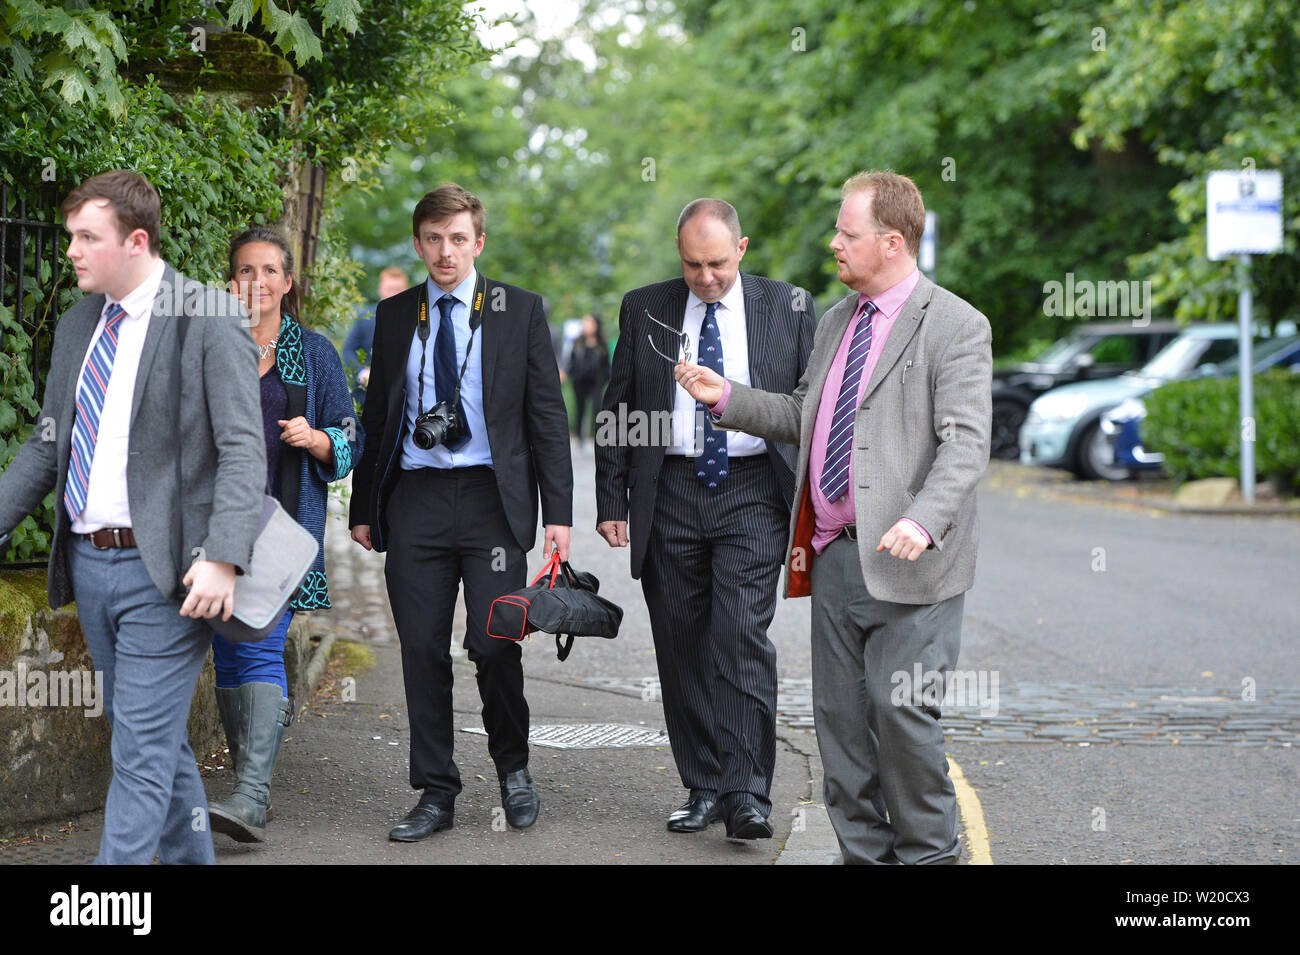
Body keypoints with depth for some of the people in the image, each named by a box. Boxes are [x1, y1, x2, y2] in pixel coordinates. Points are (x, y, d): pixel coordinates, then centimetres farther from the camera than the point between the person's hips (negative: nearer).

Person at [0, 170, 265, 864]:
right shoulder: (77, 326, 14)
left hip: (164, 570, -7)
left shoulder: (209, 320, -9)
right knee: (157, 736, 17)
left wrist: (222, 559, -25)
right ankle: (190, 858, 31)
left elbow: (243, 449, -15)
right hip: (88, 564, 7)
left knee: (143, 750, -6)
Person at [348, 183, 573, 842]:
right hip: (414, 498, 2)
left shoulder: (519, 311, 5)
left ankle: (512, 767, 16)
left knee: (494, 645, -9)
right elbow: (377, 415, 15)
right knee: (422, 651, 2)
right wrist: (363, 508, 11)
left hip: (491, 497, -2)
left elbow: (547, 414, 3)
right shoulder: (394, 316, 11)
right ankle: (436, 794, 12)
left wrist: (558, 512, -3)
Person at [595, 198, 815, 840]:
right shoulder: (644, 309, 8)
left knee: (743, 636, -14)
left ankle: (748, 795, -12)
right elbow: (617, 410, 10)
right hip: (670, 493, 2)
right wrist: (612, 501, 3)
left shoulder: (788, 307, 4)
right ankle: (703, 788, 14)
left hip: (753, 492, -2)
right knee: (681, 645, 4)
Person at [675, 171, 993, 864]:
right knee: (839, 713, 9)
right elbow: (805, 418, 24)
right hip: (834, 553, 7)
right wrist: (727, 397, 11)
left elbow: (966, 441, -16)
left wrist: (923, 521, -30)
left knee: (901, 712, -8)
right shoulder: (835, 321, 17)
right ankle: (863, 850, 20)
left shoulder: (955, 326, -8)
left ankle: (927, 853, 9)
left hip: (907, 559, -7)